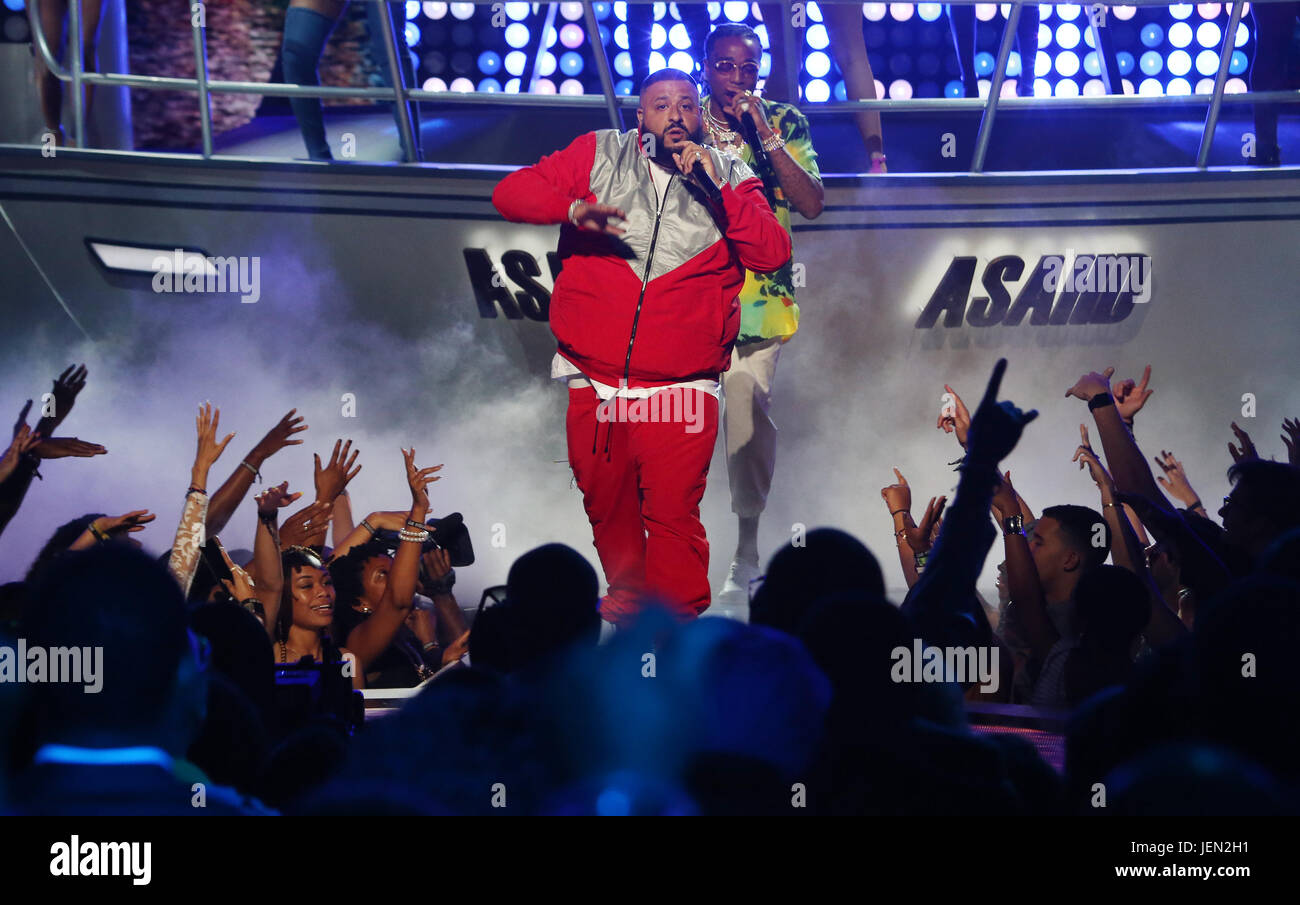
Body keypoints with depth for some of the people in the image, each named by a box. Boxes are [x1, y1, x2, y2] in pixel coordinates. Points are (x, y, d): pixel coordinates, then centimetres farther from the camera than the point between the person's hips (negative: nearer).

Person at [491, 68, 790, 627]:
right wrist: (573, 209, -18)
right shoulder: (598, 156, 7)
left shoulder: (729, 180, 8)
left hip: (680, 389, -2)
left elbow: (772, 254, -6)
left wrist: (719, 186, -13)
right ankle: (627, 595, 32)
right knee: (607, 507, 11)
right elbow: (511, 193, 1)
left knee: (673, 514, -12)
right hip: (595, 384, 2)